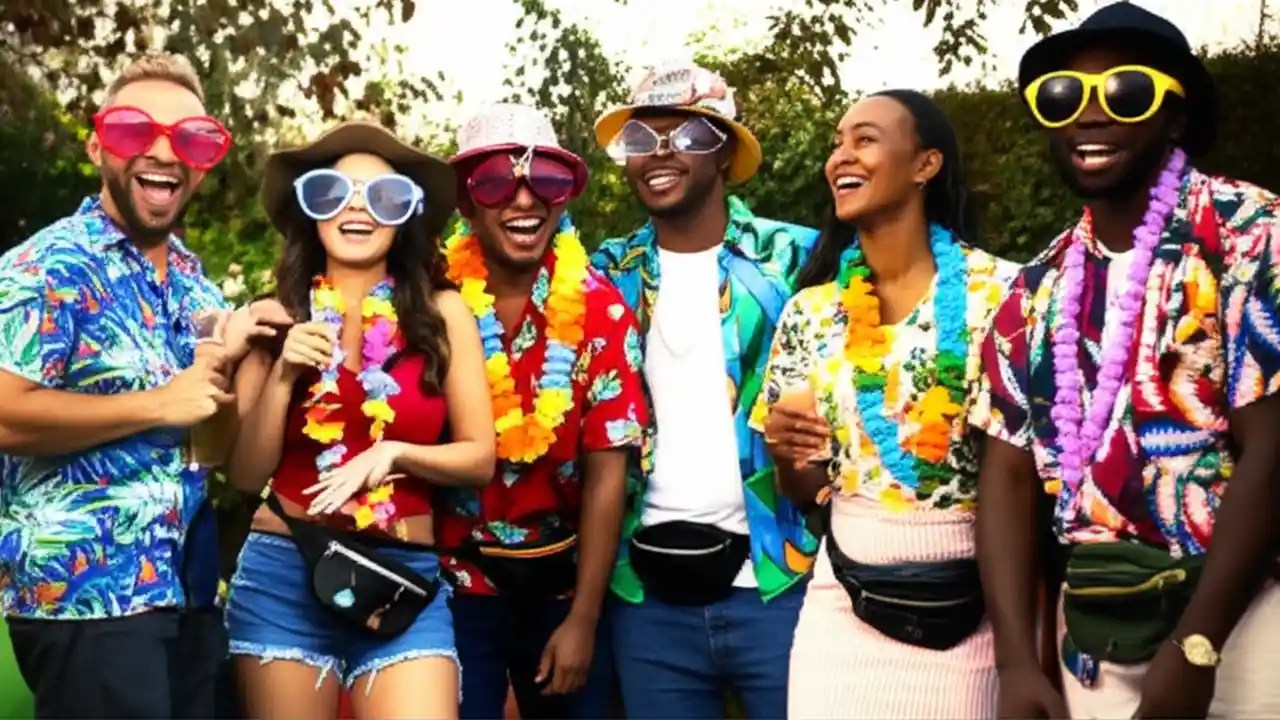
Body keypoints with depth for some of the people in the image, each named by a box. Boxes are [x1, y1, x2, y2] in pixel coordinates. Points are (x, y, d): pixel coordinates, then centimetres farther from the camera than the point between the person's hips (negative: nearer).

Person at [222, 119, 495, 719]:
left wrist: (393, 454, -12)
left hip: (405, 579, -1)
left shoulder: (441, 313, -1)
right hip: (282, 573, 1)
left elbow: (480, 457, 3)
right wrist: (282, 376, -11)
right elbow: (245, 476, 2)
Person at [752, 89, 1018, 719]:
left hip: (971, 603, -3)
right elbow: (805, 489, 11)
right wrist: (785, 451, -11)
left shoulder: (998, 291, -8)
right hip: (843, 603, 3)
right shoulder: (809, 312, 5)